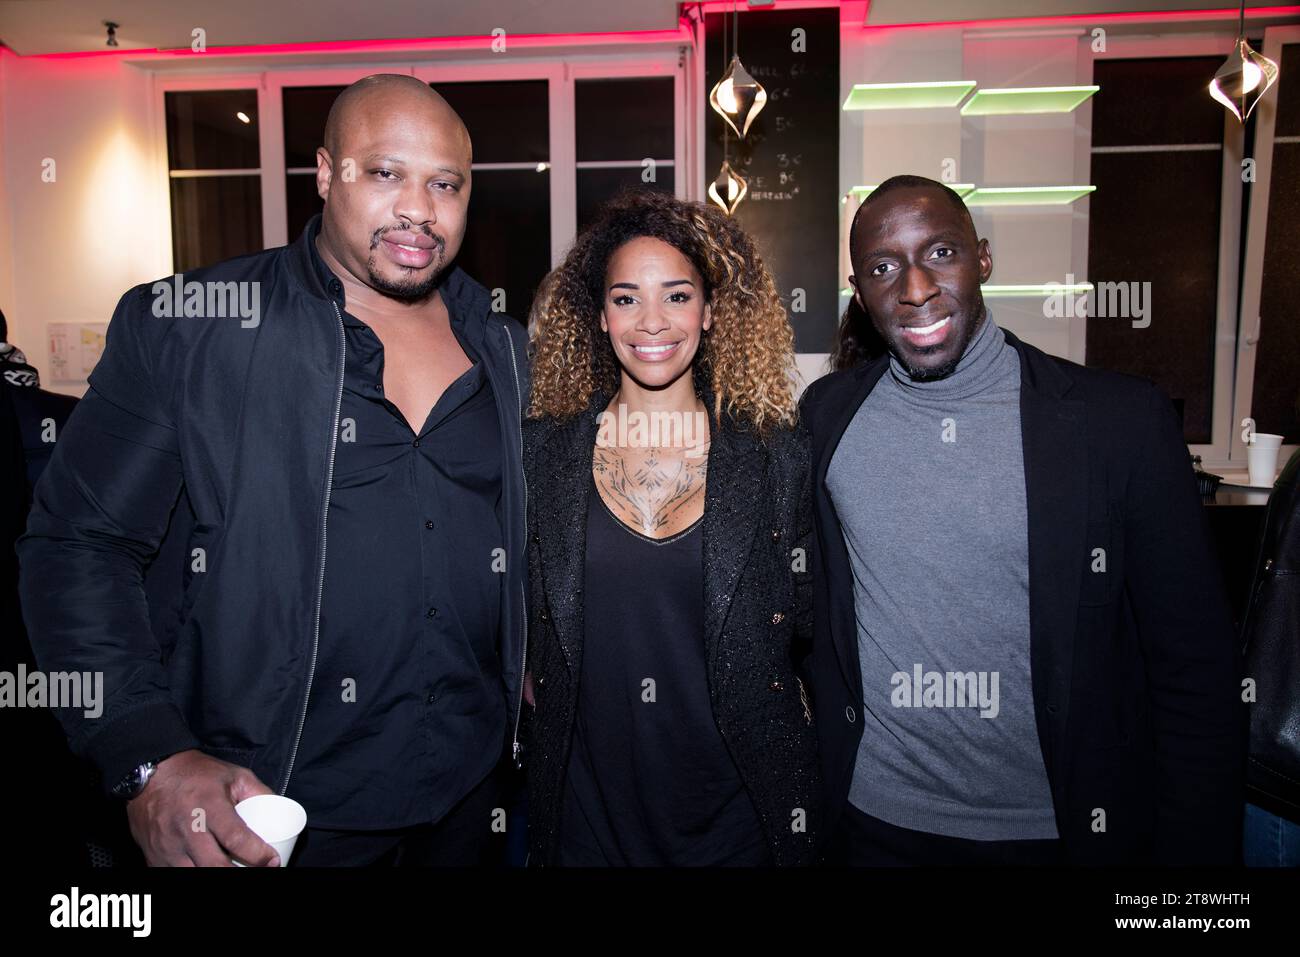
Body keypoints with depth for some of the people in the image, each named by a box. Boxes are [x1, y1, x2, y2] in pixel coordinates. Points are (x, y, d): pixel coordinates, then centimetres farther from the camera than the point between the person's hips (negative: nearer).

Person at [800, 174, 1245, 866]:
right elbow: (812, 609, 4)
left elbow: (1195, 672, -7)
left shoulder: (1123, 418, -12)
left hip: (1062, 830, -1)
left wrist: (1192, 848, -7)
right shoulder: (825, 414, -4)